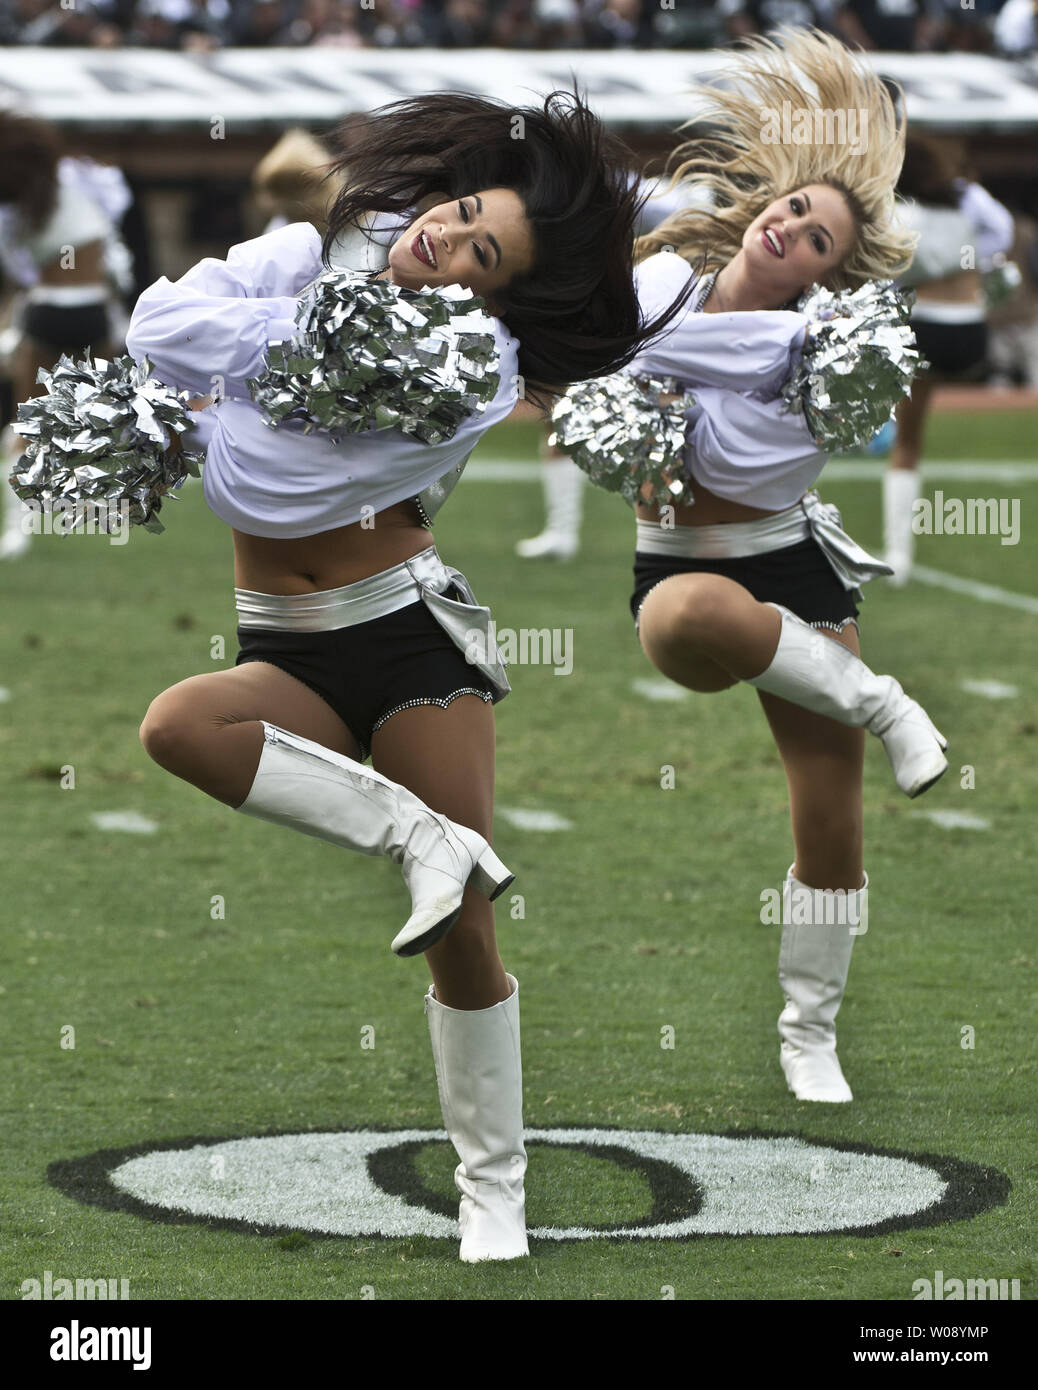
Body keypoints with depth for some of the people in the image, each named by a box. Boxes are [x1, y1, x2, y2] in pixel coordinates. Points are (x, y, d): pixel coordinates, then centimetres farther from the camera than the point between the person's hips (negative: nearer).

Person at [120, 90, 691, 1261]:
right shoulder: (313, 258, 3)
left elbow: (265, 485, -18)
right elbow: (161, 323, -9)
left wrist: (195, 422, -3)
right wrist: (313, 327, -12)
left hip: (411, 631, -3)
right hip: (285, 654, 4)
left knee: (461, 932, -6)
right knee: (178, 726, -32)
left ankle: (494, 1186, 10)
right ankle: (424, 842, -21)